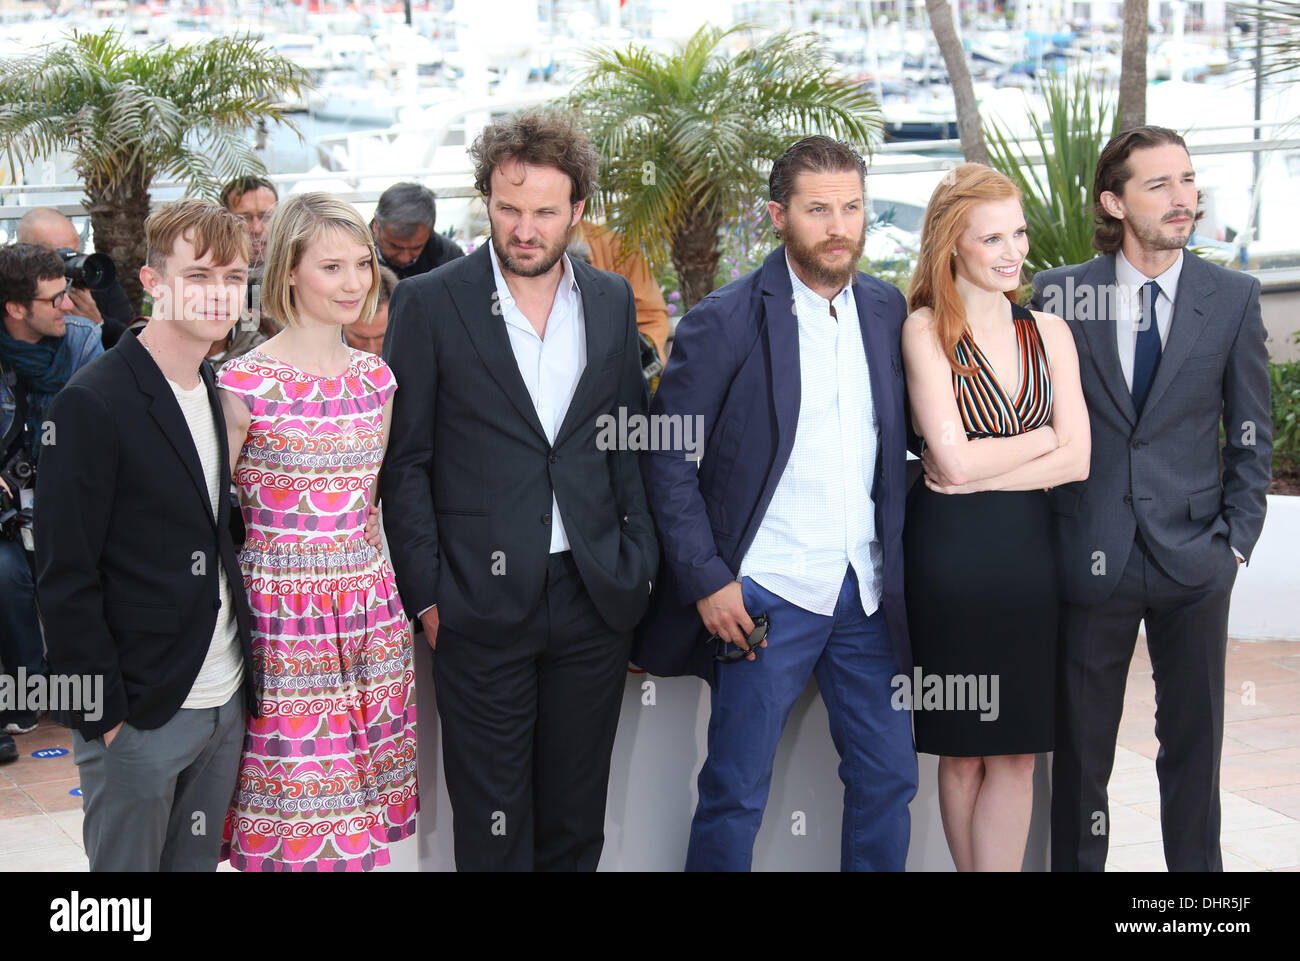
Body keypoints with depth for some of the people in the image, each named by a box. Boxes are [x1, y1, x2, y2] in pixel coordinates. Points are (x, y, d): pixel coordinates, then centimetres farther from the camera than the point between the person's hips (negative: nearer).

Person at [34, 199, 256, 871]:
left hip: (226, 705, 6)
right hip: (137, 716, -6)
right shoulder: (93, 404, -14)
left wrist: (244, 677, 8)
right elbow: (65, 579, -14)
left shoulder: (223, 394, 9)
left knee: (199, 860, 16)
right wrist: (105, 713, -15)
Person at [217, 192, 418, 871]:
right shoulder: (246, 382, -10)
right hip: (279, 608, -5)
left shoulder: (376, 378, 8)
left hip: (368, 604, 5)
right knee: (292, 799, 2)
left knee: (357, 791, 11)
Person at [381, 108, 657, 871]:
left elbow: (631, 445, 11)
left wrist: (638, 570, 3)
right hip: (481, 602, -3)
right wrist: (425, 595, -8)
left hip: (594, 600, 3)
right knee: (492, 824, 6)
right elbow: (406, 460, -2)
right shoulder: (430, 303, -4)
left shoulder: (613, 302, 7)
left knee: (576, 818, 13)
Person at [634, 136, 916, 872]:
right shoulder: (725, 322, -8)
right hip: (766, 596, -5)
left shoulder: (887, 309, 7)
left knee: (888, 779, 11)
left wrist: (897, 564, 8)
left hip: (869, 592, 5)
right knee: (736, 791, 3)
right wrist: (706, 582, -13)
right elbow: (668, 459, -7)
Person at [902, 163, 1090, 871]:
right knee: (962, 753, 7)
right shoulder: (927, 329, -5)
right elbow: (953, 460, -14)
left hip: (1028, 548, 3)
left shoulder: (1048, 332, 7)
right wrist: (1041, 437, -3)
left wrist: (980, 471, -11)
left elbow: (1077, 461, -1)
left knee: (1015, 752, 5)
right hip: (947, 553, -3)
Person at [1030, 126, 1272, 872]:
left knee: (1194, 737, 10)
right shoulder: (1059, 293, -1)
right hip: (1092, 557, -1)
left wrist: (1237, 537, 0)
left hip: (1194, 561, 1)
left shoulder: (1233, 297, 2)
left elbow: (1252, 432, 6)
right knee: (1081, 740, 8)